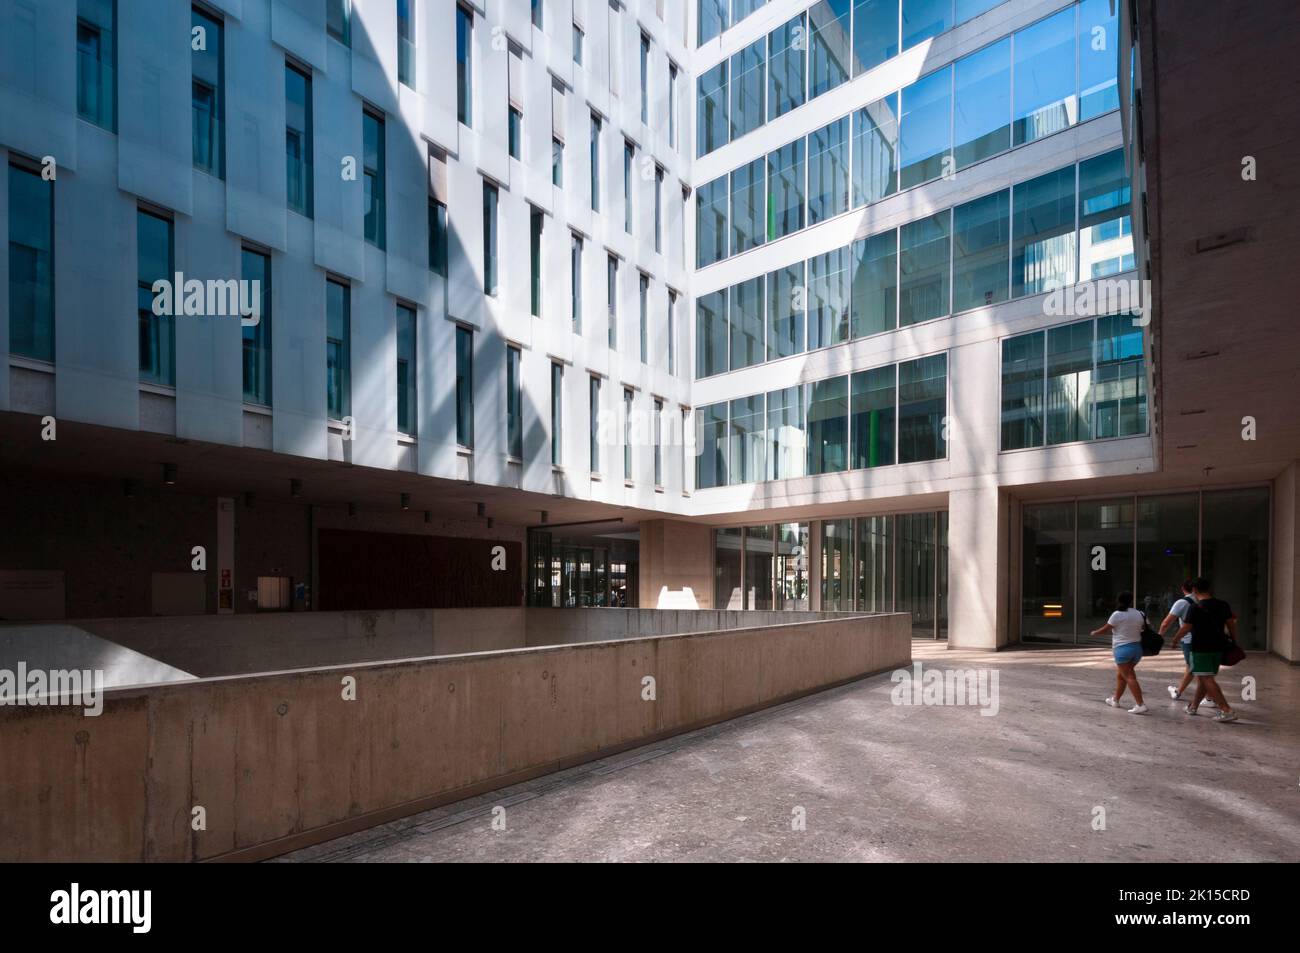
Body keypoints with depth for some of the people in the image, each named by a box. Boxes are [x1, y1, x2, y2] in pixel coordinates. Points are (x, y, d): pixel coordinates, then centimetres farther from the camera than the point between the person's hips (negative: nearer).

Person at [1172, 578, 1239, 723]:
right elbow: (1231, 624, 6)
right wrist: (1234, 641, 20)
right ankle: (1193, 706, 26)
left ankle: (1227, 710, -15)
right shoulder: (1223, 605, 2)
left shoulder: (1195, 608, -15)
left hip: (1201, 649, -7)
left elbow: (1185, 628, -10)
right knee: (1203, 678, 16)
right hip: (1218, 647, 7)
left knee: (1207, 679, -6)